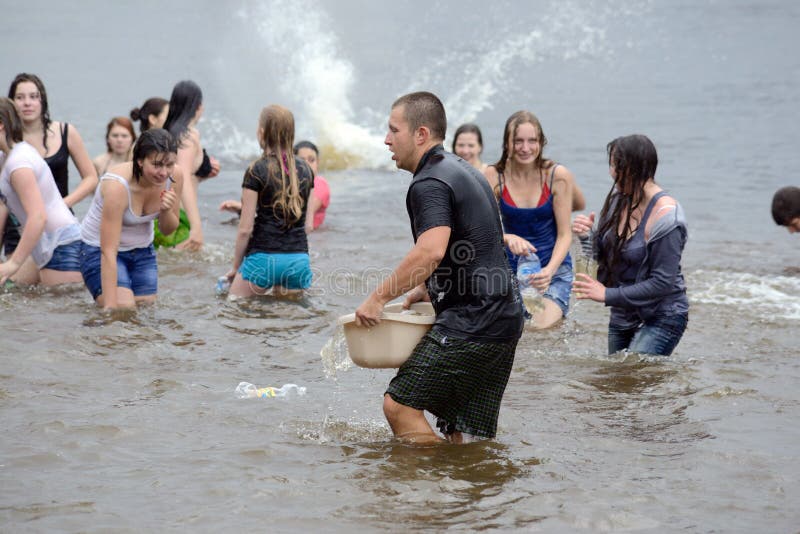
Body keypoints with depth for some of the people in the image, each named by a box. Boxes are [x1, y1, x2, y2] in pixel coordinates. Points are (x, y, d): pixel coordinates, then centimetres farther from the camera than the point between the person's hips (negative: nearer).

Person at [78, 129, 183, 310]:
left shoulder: (175, 176, -15)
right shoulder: (117, 186, -32)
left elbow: (168, 230, 1)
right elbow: (108, 252, -32)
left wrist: (166, 211, -23)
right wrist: (110, 305, -35)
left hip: (143, 251, 6)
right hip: (100, 250, -6)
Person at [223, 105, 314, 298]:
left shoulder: (257, 170, -6)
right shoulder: (305, 170, 10)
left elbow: (245, 229, -7)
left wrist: (236, 266, 5)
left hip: (263, 258, -5)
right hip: (299, 259, 5)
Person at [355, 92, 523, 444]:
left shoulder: (429, 183, -11)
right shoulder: (463, 171, 21)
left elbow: (431, 251, -28)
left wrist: (378, 298, -20)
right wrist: (427, 289, 23)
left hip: (470, 323, -10)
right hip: (504, 321, 10)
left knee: (399, 405, -8)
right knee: (467, 439, 11)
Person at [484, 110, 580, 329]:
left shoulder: (558, 176, -9)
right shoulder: (494, 176, -6)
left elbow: (564, 235, -7)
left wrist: (550, 270, -24)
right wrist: (508, 238, -33)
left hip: (554, 268, -2)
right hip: (510, 268, 2)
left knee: (543, 327, -21)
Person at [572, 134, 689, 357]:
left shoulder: (665, 216, -22)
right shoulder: (618, 199, 2)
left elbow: (663, 283, -23)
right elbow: (602, 253, 12)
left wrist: (608, 295, -22)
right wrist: (586, 236, -11)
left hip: (662, 319, -9)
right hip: (622, 317, 9)